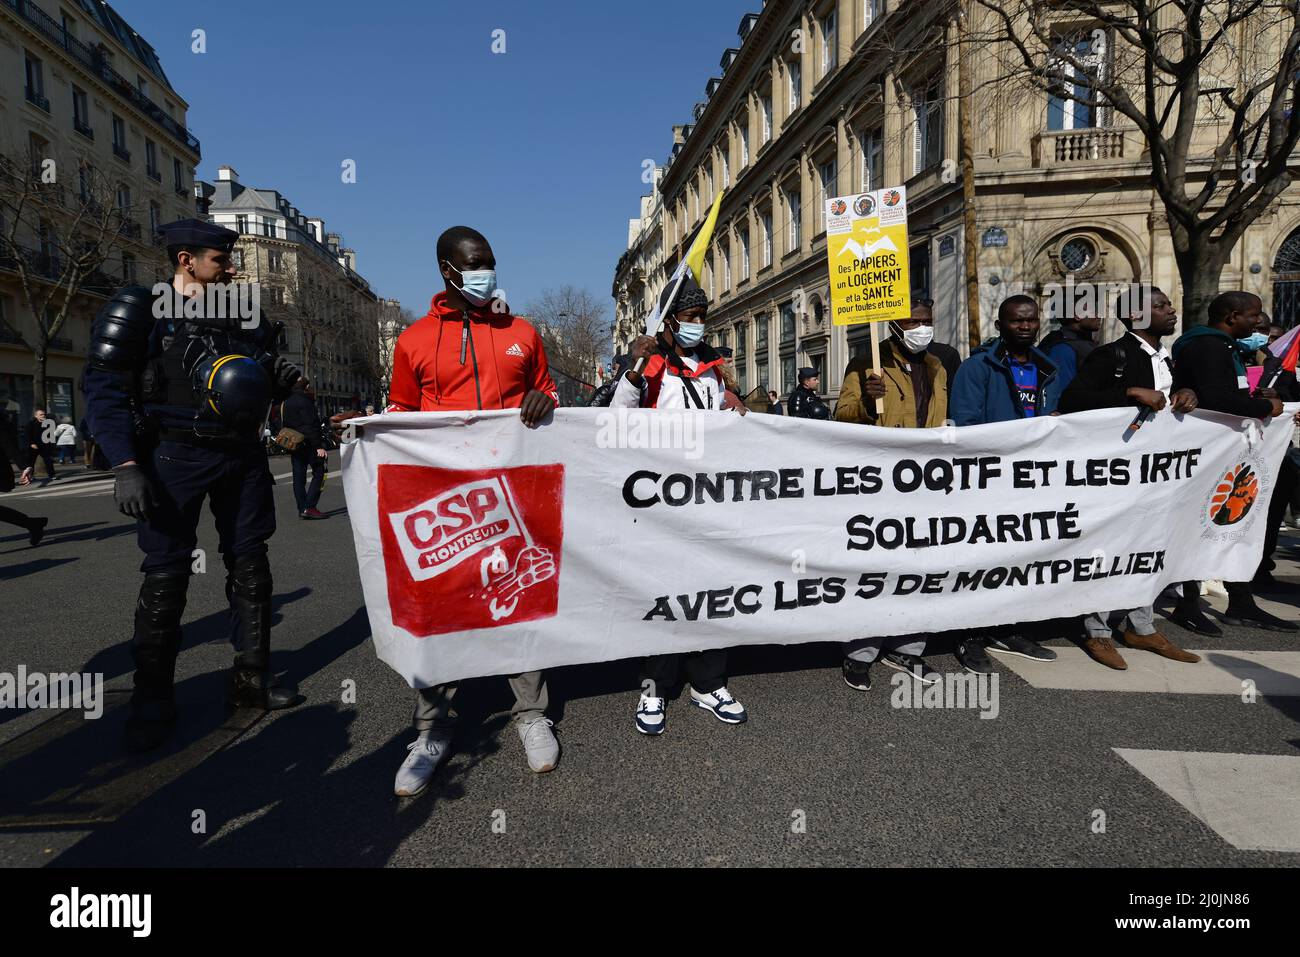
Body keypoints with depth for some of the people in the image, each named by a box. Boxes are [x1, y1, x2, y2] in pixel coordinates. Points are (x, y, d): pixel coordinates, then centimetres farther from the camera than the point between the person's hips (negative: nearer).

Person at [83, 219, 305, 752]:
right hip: (176, 455, -5)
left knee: (250, 567, 7)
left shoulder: (242, 317, 12)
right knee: (166, 575, -3)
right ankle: (152, 700, 12)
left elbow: (262, 394, 20)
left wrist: (281, 378, -4)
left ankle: (250, 679, 19)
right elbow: (104, 389, -8)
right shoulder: (141, 312, -2)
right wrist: (125, 465, -18)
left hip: (242, 455, 5)